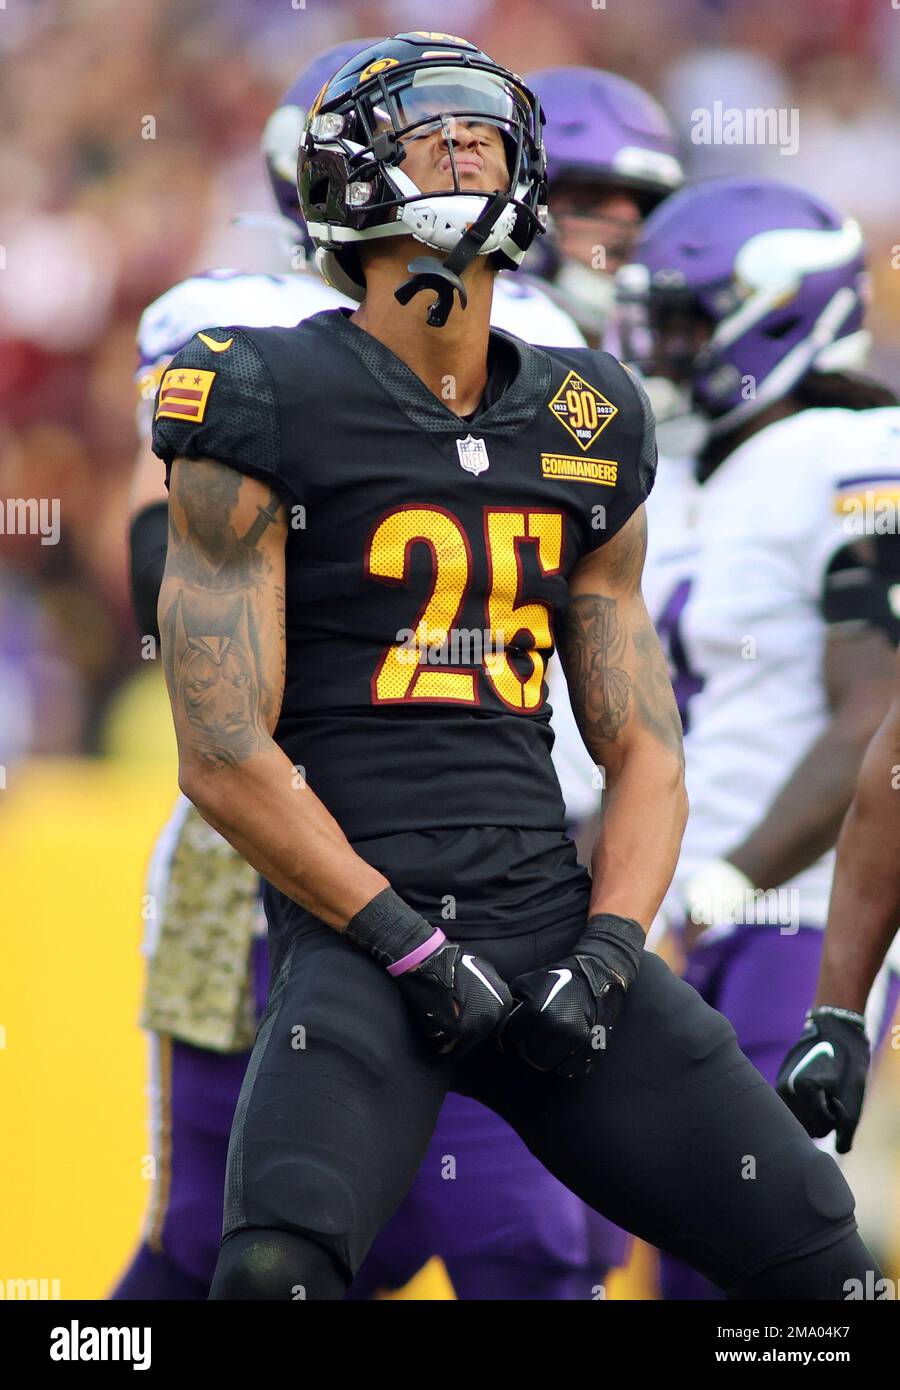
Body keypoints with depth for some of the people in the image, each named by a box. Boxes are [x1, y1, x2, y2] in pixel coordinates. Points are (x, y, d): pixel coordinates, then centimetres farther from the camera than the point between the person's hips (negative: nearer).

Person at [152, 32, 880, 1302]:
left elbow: (644, 750, 16)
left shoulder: (587, 431, 16)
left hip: (555, 908, 5)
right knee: (278, 1262, -30)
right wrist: (416, 950, -11)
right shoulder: (271, 408, 0)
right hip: (363, 919, -5)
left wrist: (607, 953, -2)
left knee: (819, 1254, -5)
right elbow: (225, 756, -5)